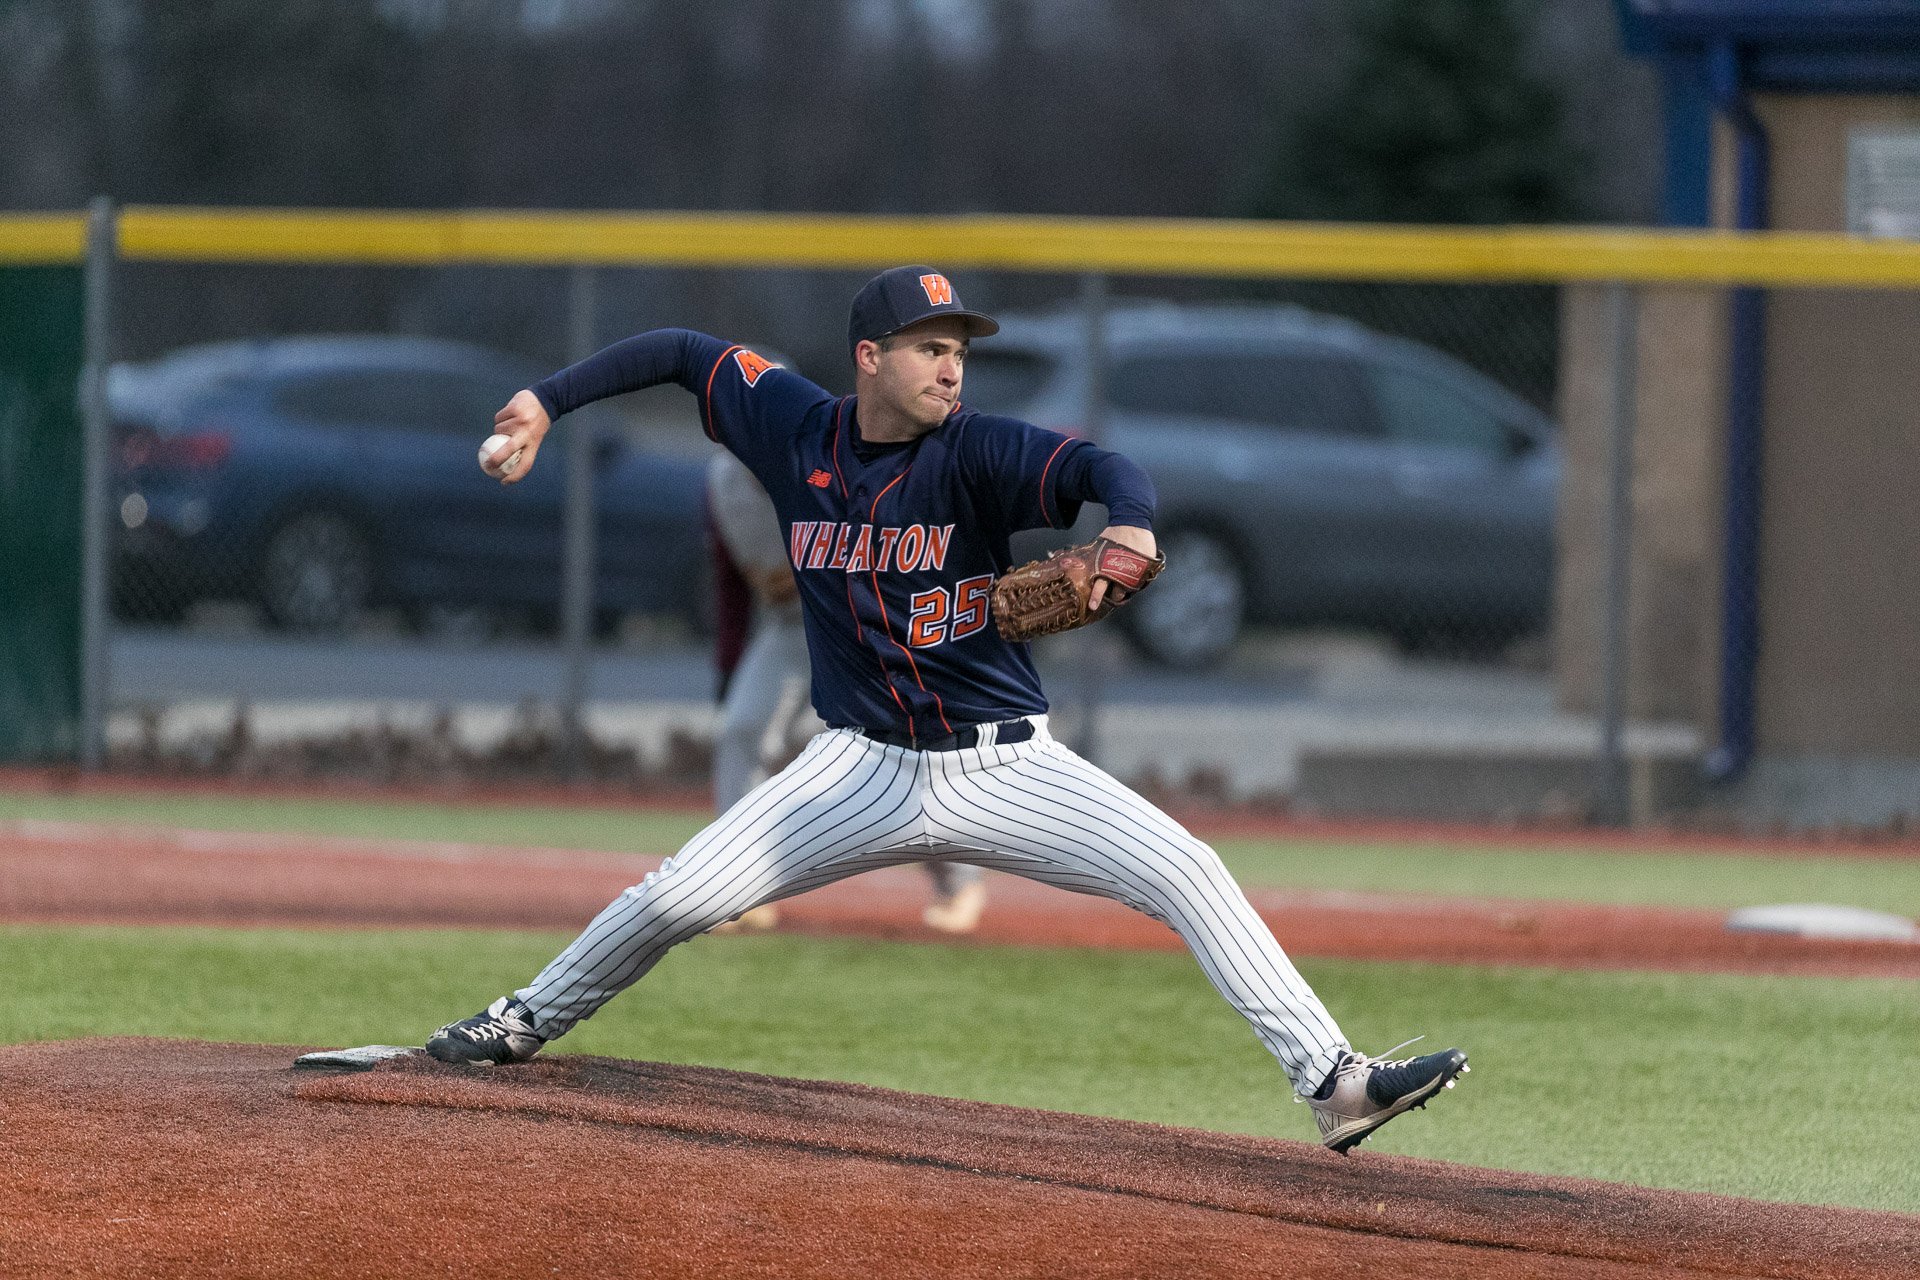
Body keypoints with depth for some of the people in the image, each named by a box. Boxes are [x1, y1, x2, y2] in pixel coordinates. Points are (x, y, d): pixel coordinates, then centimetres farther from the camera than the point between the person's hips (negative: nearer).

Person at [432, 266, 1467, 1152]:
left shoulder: (975, 452, -13)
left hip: (1006, 769, -2)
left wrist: (1128, 523, -51)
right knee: (678, 897, -6)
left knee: (1187, 873, -18)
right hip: (866, 769, 2)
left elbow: (1103, 467, -29)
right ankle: (529, 1022, 22)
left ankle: (1333, 1082, -17)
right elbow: (681, 352, 10)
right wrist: (548, 401, 5)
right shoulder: (794, 429, -3)